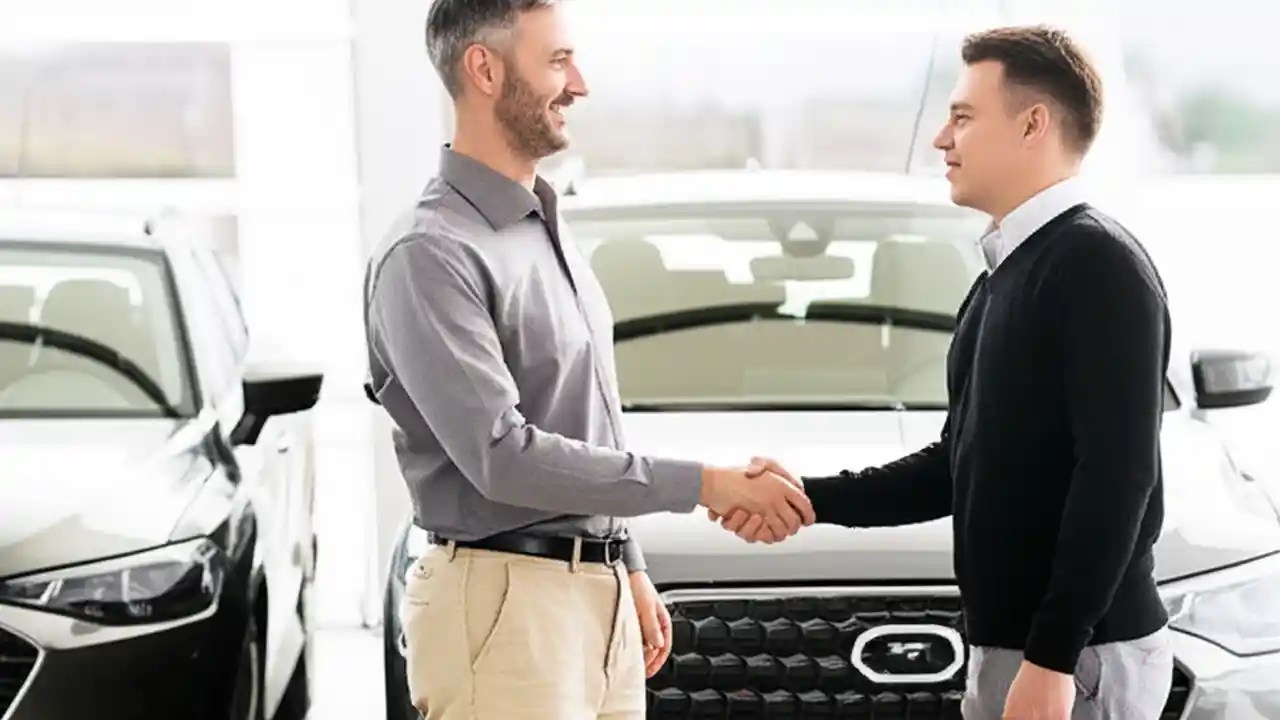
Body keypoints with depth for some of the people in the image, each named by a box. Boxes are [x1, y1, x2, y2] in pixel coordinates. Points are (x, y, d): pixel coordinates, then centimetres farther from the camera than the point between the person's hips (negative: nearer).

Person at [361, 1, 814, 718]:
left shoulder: (550, 228, 14)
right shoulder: (430, 255, -15)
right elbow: (502, 456, -21)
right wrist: (703, 485, -20)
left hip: (599, 599, 8)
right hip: (504, 604, -8)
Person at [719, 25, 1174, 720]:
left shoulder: (1099, 264, -13)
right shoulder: (1003, 273, 15)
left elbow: (1117, 476, -20)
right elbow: (958, 465, 18)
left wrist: (1054, 657, -23)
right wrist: (812, 498, 8)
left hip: (1080, 653, -9)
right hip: (1006, 642, 9)